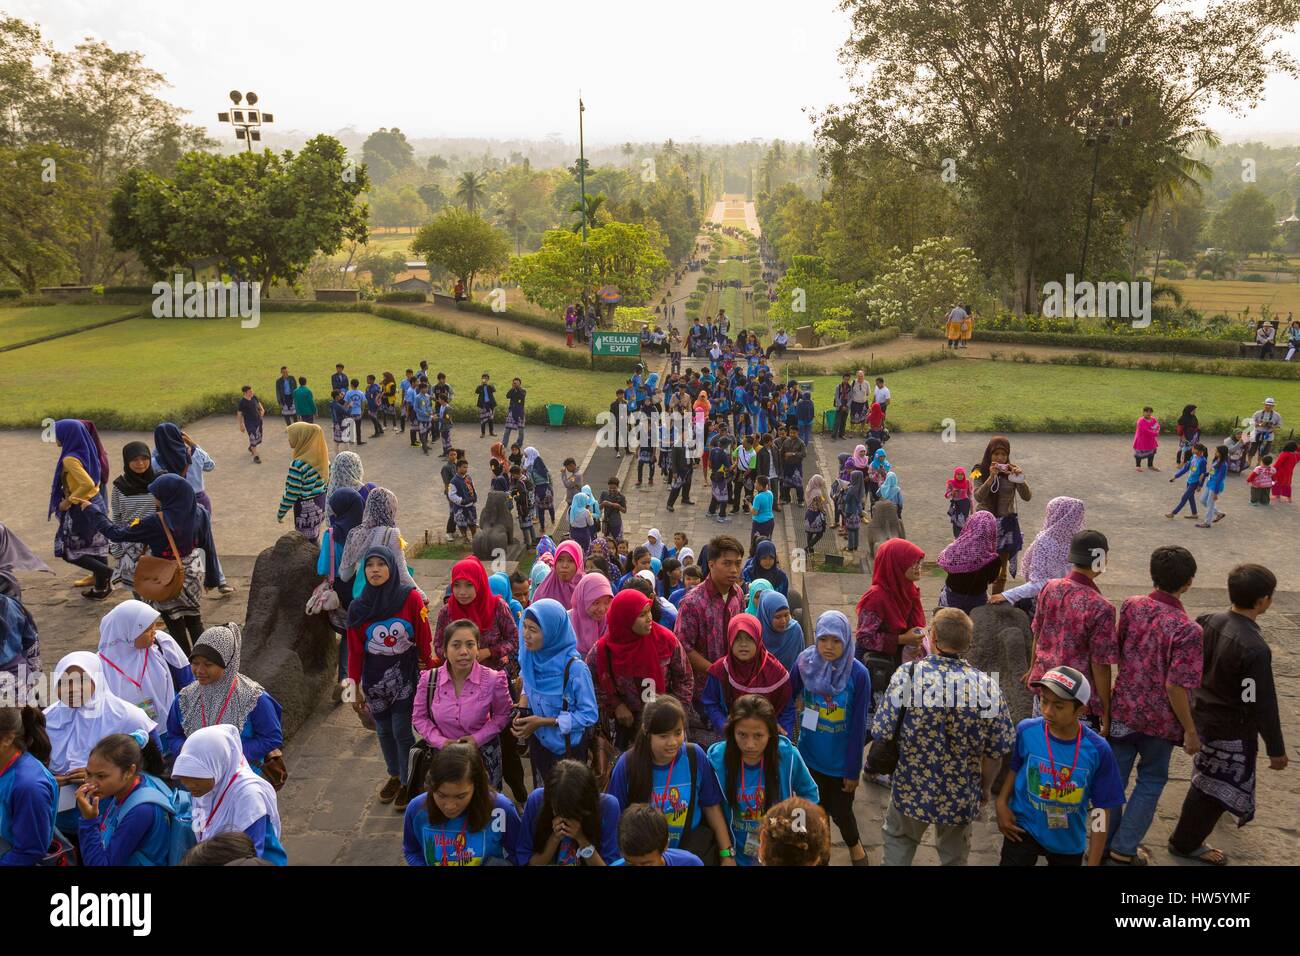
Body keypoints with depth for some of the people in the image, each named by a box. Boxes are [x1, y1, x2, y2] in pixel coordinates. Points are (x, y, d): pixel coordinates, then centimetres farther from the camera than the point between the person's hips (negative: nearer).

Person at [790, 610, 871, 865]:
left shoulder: (858, 674, -21)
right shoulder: (804, 663, -13)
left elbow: (859, 726, -14)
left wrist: (853, 769, -10)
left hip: (840, 760, -2)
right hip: (809, 755, 2)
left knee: (840, 811, 13)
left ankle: (854, 844, 46)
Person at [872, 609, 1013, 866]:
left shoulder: (908, 675, -20)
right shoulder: (988, 686, -15)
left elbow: (882, 735, -17)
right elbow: (996, 752, -8)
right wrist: (985, 788, 9)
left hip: (912, 790, -1)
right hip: (963, 797, 2)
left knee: (898, 838, 27)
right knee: (955, 856, 26)